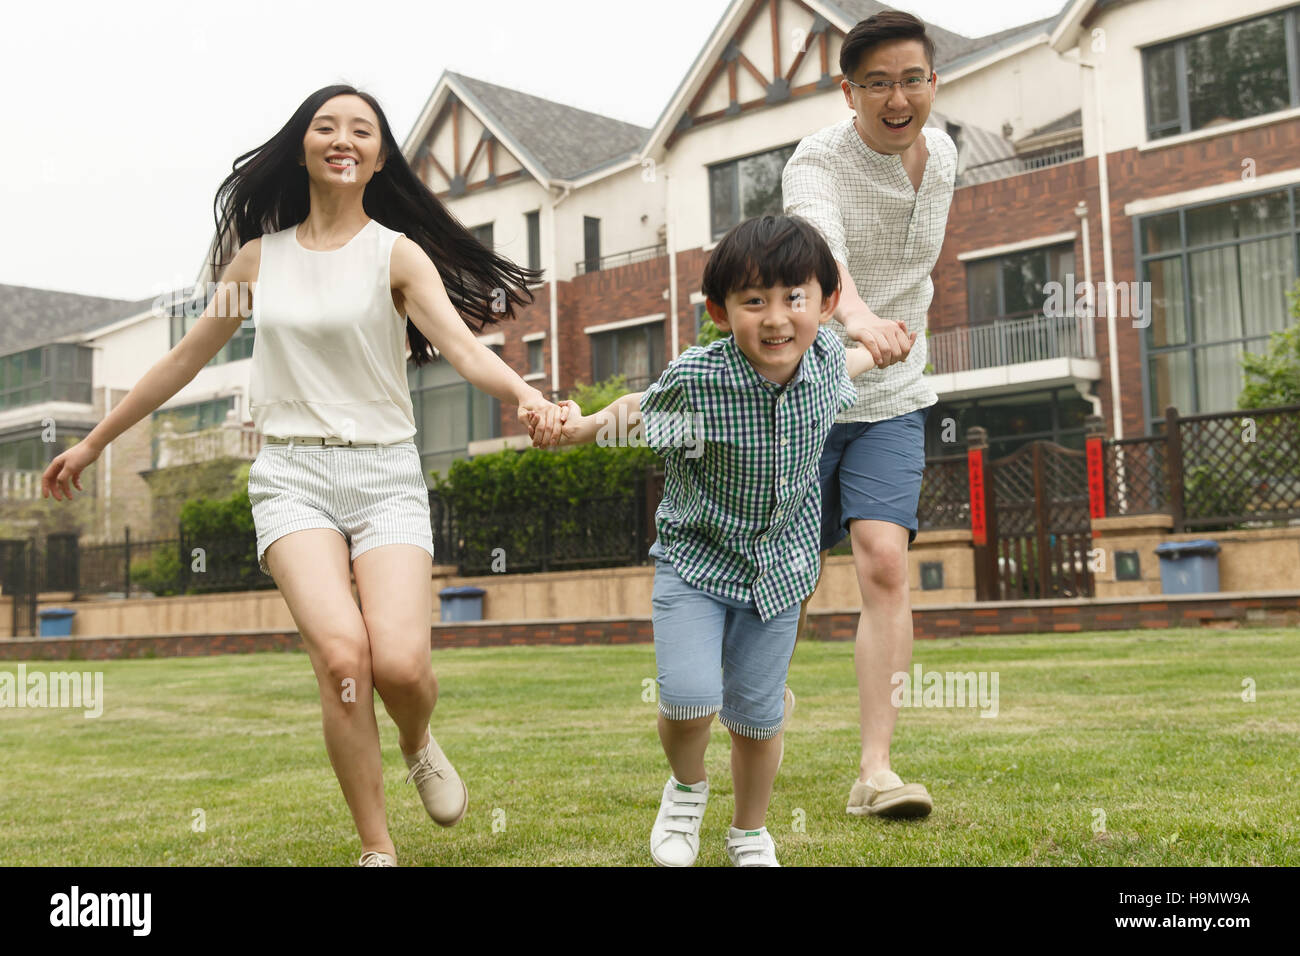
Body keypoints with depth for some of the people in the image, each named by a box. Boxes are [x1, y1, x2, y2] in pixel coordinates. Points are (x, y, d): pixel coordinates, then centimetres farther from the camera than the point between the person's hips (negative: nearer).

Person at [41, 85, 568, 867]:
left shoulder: (397, 253, 2)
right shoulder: (261, 257, 11)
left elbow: (462, 344, -14)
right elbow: (187, 357, 20)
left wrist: (526, 395, -36)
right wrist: (93, 442, 25)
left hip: (385, 473, -1)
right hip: (293, 473, 1)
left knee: (400, 662, -20)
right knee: (342, 656, -21)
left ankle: (419, 747, 19)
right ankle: (378, 850, -5)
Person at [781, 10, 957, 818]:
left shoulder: (943, 154, 3)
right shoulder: (818, 160, -17)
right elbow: (819, 247, -40)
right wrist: (858, 317, -58)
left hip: (891, 399, 3)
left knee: (885, 563, -15)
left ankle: (876, 770, -14)